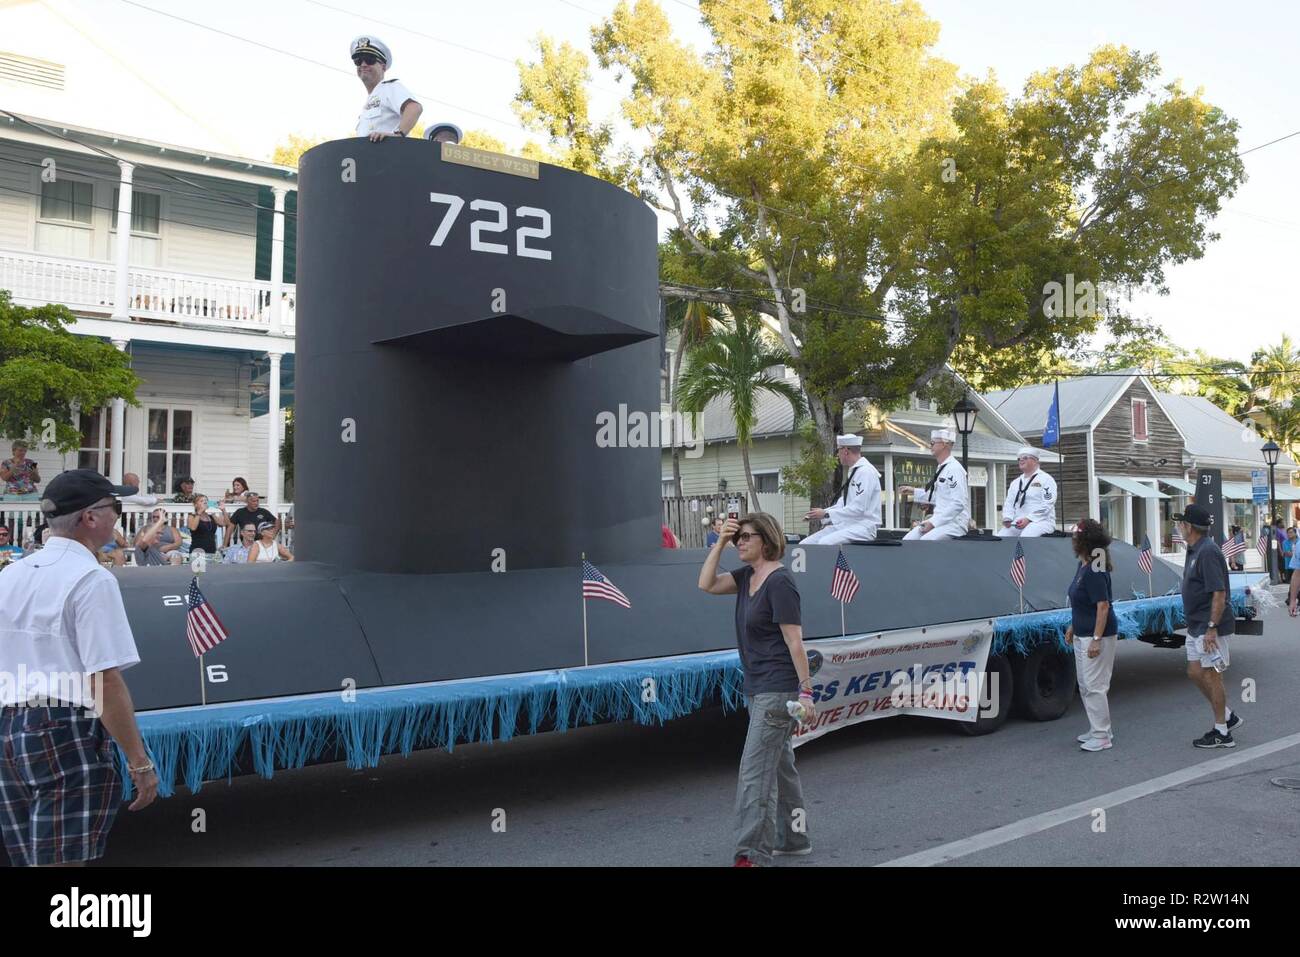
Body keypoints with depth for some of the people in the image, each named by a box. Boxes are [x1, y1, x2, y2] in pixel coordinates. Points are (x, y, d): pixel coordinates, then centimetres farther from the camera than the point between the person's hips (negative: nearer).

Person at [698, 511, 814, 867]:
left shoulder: (779, 582, -18)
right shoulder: (748, 576, 8)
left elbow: (794, 641, -19)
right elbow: (707, 585, 5)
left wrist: (806, 691, -19)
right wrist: (720, 543, -3)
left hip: (778, 690, -10)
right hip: (758, 688, 10)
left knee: (755, 770, -9)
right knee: (780, 764, 18)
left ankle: (753, 853, -4)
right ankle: (793, 838, 31)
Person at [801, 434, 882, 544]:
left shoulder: (866, 471, -13)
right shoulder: (852, 472, 17)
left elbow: (858, 508, -20)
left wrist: (826, 514, -16)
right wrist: (820, 514, 10)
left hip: (863, 526, -10)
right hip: (845, 524, 10)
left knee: (824, 543, -32)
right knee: (805, 544, -2)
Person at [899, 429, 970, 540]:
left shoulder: (954, 469, -15)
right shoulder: (941, 468, 15)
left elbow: (958, 504, -21)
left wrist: (934, 522, -23)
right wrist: (913, 491, 18)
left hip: (955, 522, -9)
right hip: (941, 520, 10)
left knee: (924, 542, -30)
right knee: (907, 540, -2)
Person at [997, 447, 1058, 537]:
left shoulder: (1046, 479, 2)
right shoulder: (1015, 483, 24)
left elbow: (1047, 505, -9)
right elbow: (1009, 503, 17)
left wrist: (1028, 519, -19)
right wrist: (1007, 519, -5)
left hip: (1040, 520, -6)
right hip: (1017, 522, 6)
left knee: (1025, 539, -36)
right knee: (999, 538, -20)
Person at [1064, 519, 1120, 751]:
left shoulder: (1095, 572, -21)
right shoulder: (1083, 567, 9)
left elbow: (1103, 606, -23)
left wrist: (1096, 640, -24)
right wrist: (1073, 627, 19)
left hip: (1098, 636, -10)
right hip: (1082, 635, 10)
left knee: (1094, 686, -4)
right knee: (1084, 684, 16)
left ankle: (1102, 736, 4)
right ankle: (1097, 730, 27)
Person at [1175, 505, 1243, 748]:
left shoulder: (1208, 552, -20)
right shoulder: (1194, 550, 12)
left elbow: (1219, 593, -24)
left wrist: (1212, 628, -25)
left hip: (1210, 626, -10)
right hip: (1196, 626, 10)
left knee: (1211, 676, -1)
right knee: (1195, 673, 13)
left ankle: (1222, 732, 10)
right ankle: (1228, 716, 26)